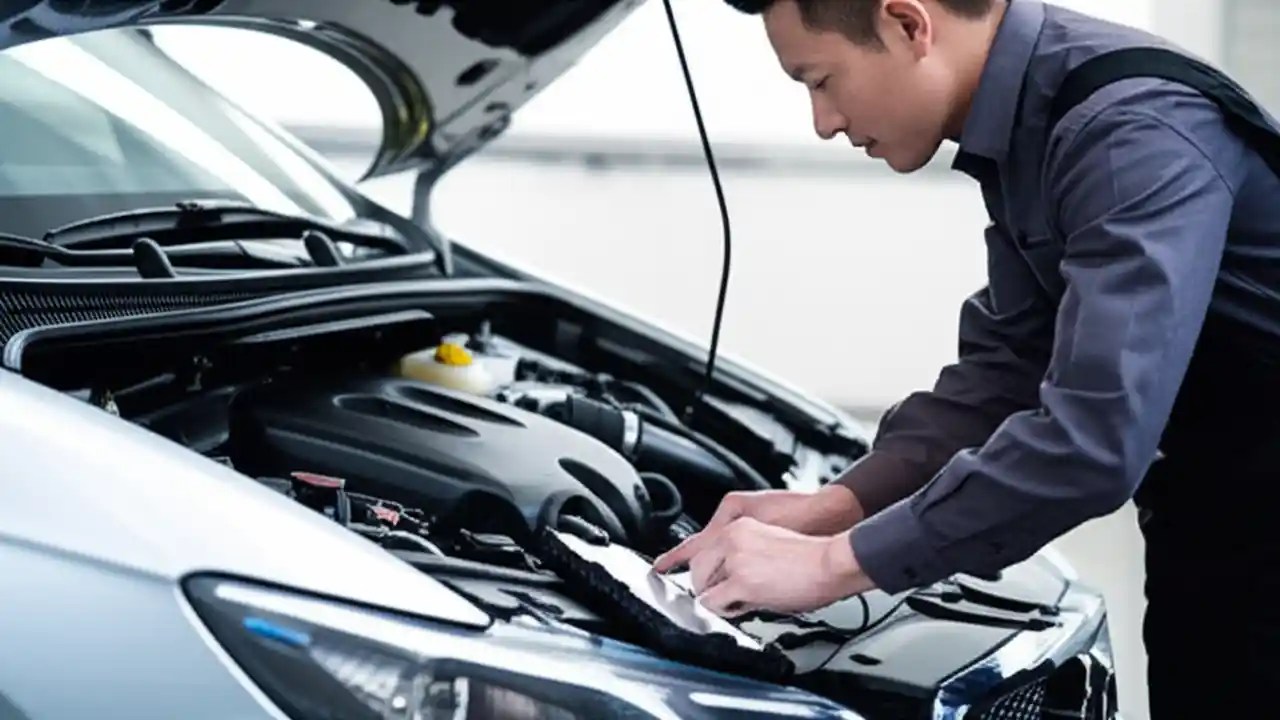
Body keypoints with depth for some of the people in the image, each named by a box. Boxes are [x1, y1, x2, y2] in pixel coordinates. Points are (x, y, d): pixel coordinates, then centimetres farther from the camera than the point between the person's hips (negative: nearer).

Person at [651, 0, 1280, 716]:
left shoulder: (1136, 132, -27)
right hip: (1211, 522, 8)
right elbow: (1007, 361, 8)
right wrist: (839, 504, -4)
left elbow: (1094, 438, -35)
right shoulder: (1020, 122, 2)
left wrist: (835, 563, -28)